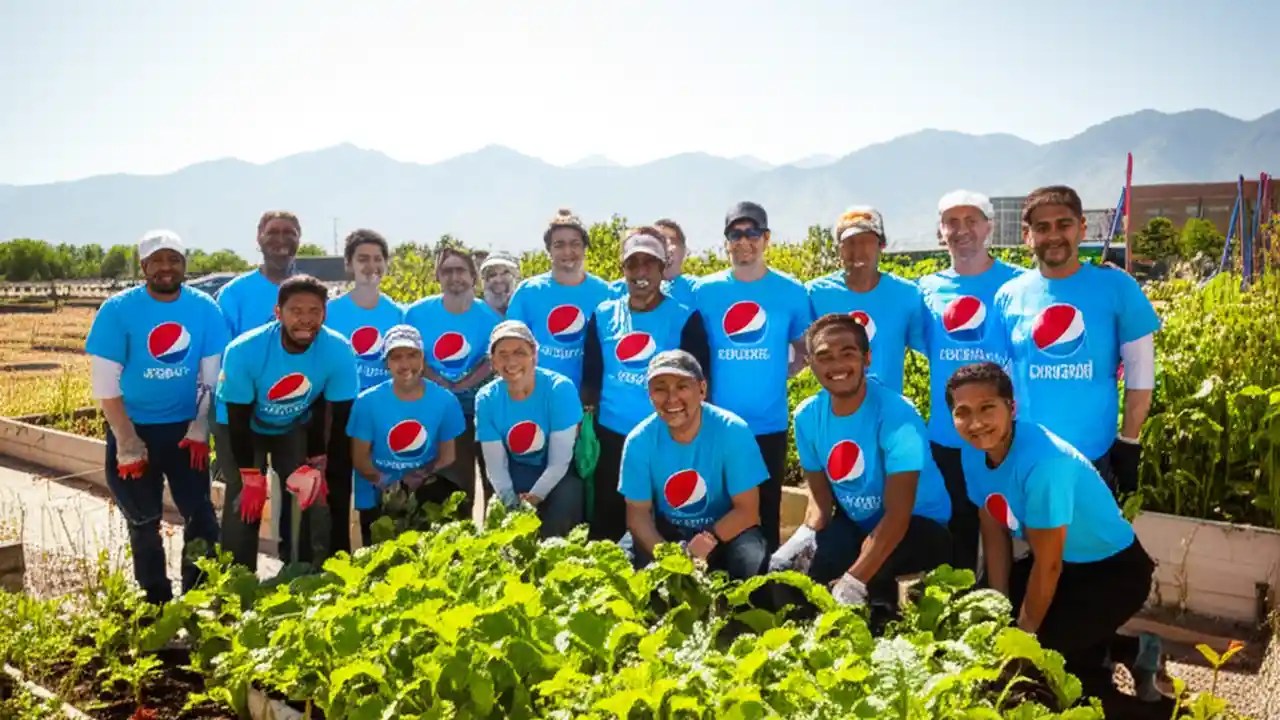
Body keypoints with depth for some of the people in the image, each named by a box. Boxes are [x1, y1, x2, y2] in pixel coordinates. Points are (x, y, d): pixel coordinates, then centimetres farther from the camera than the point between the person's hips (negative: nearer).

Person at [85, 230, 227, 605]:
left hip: (185, 428, 1)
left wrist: (200, 429, -7)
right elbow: (105, 383, -12)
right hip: (133, 428, -1)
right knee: (143, 520, 12)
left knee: (200, 513, 2)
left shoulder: (204, 308, -7)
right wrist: (127, 442, -13)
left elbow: (213, 375, -1)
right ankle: (157, 598, 28)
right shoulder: (118, 310, -12)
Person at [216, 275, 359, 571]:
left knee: (309, 499, -4)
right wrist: (251, 478, -19)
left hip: (297, 427, 2)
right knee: (244, 503, -10)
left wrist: (316, 467, -13)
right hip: (246, 428, -2)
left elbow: (338, 419, -17)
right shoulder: (244, 351, -33)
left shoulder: (339, 352, -30)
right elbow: (238, 421, -22)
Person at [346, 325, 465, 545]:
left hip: (425, 495, 0)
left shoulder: (445, 400, -10)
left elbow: (447, 456, -3)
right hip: (376, 498, 0)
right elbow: (360, 459, -9)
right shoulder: (368, 401, -13)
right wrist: (387, 484, -25)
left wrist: (423, 476, -22)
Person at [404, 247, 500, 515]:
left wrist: (459, 386, -15)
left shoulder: (488, 317, -5)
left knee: (461, 483, 8)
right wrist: (437, 382, -15)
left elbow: (493, 362, -4)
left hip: (470, 411, 0)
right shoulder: (418, 313, -4)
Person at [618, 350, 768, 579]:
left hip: (725, 530, -1)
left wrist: (709, 540, -33)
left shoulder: (732, 431, -20)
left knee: (752, 567, -31)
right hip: (666, 531, 2)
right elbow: (638, 512, -9)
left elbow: (747, 510, -16)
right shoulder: (639, 440, -14)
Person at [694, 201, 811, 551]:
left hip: (769, 425, 0)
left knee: (767, 511, 9)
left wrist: (780, 373, 1)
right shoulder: (704, 291, 0)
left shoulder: (791, 292, 0)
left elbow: (803, 349, 13)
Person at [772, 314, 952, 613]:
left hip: (919, 526, -5)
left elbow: (898, 514, -28)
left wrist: (852, 583, -35)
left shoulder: (895, 413, -25)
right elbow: (820, 495, 1)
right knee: (784, 570, -18)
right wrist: (805, 536, -23)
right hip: (855, 524, 6)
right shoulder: (807, 416, -7)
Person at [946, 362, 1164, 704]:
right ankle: (1100, 651, 16)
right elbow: (995, 534, -2)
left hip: (1114, 570, -8)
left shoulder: (1043, 461, -35)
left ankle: (1126, 652, 8)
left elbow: (1048, 565, -26)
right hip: (1061, 562, 8)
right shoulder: (973, 453, -11)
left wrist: (1023, 634, -15)